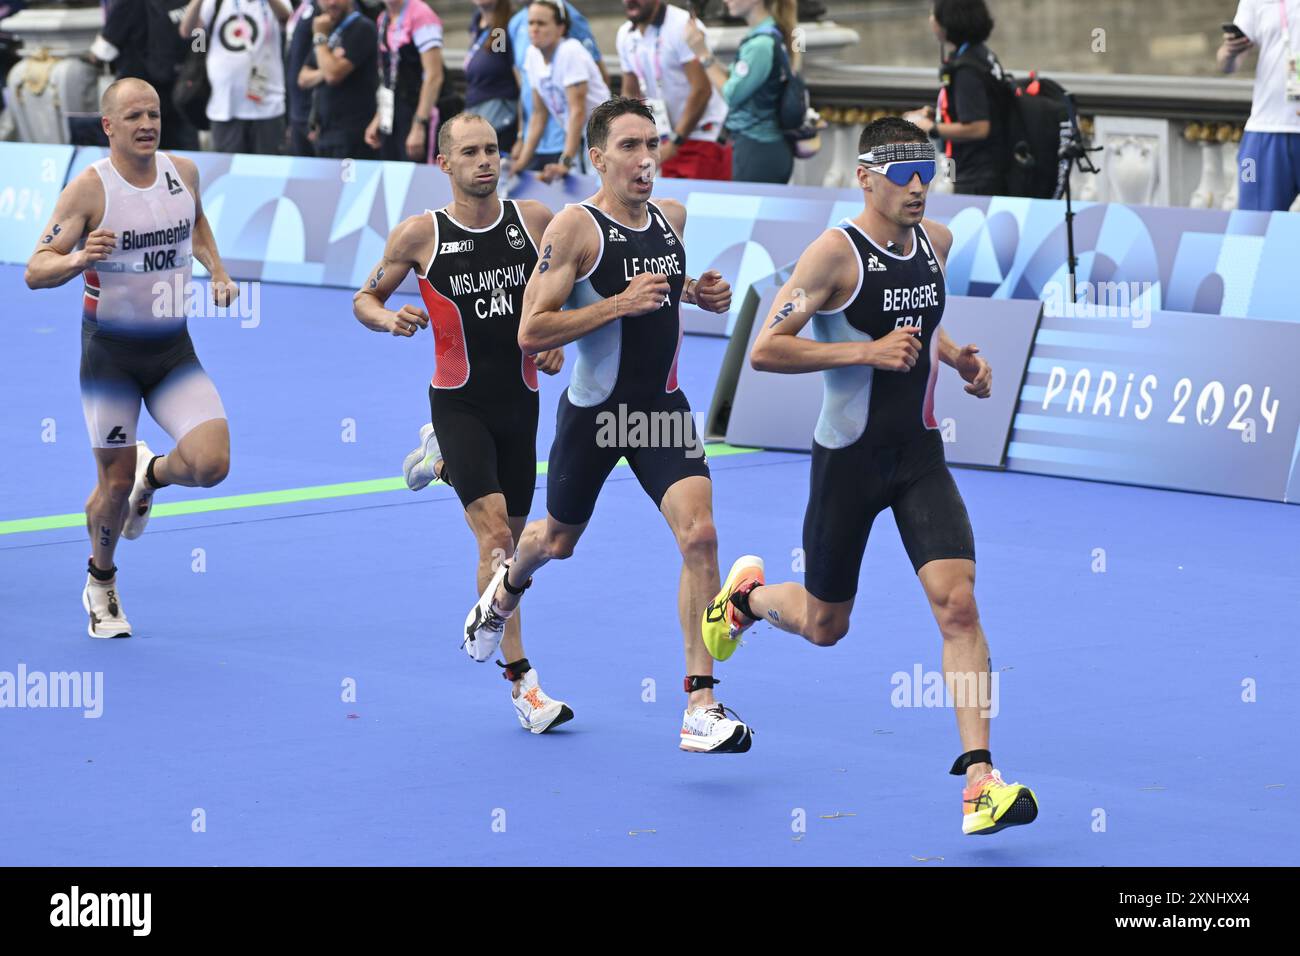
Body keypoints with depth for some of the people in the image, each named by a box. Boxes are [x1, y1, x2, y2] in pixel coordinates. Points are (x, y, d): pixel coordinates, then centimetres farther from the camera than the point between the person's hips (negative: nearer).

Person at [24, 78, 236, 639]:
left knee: (210, 465, -14)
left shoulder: (183, 172, 0)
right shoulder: (89, 188, -15)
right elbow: (35, 271, -17)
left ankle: (152, 474, 22)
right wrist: (77, 260, -36)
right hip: (110, 350, -3)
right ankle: (101, 585, 31)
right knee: (115, 484, 3)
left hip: (173, 349, 3)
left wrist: (217, 271, 10)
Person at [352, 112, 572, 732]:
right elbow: (364, 298, 6)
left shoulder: (535, 220, -1)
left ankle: (443, 461, 45)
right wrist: (389, 319, -15)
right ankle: (521, 681, -13)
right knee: (495, 534, -17)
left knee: (510, 534, 16)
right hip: (459, 401, -4)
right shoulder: (419, 234, -6)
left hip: (519, 400, 4)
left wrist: (557, 343, -1)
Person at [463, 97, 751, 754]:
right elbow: (530, 332, -21)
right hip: (594, 409, -3)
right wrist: (620, 304, -28)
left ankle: (701, 707, -15)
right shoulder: (574, 227, -17)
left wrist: (698, 293, 3)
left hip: (661, 406, 3)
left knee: (699, 536, -16)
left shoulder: (671, 216, 2)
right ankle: (508, 585, 59)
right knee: (558, 540, 19)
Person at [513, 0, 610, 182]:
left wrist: (565, 162, -27)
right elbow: (539, 114, 10)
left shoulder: (570, 52, -17)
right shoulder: (533, 55, 4)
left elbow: (578, 111, -22)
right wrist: (522, 161, 5)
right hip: (574, 138, 7)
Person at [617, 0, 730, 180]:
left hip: (703, 135, -7)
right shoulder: (625, 35, 6)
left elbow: (701, 90, -20)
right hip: (669, 138, 7)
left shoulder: (683, 25, -16)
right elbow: (630, 94, 14)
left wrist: (675, 143, -20)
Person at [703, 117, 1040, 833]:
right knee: (823, 626, 12)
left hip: (920, 455, 4)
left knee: (958, 604, -14)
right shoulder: (836, 252, -16)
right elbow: (765, 349, -20)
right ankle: (746, 595, 48)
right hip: (848, 457, -4)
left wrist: (958, 358, 6)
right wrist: (865, 352, -25)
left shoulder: (936, 242, 5)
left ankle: (978, 782, -15)